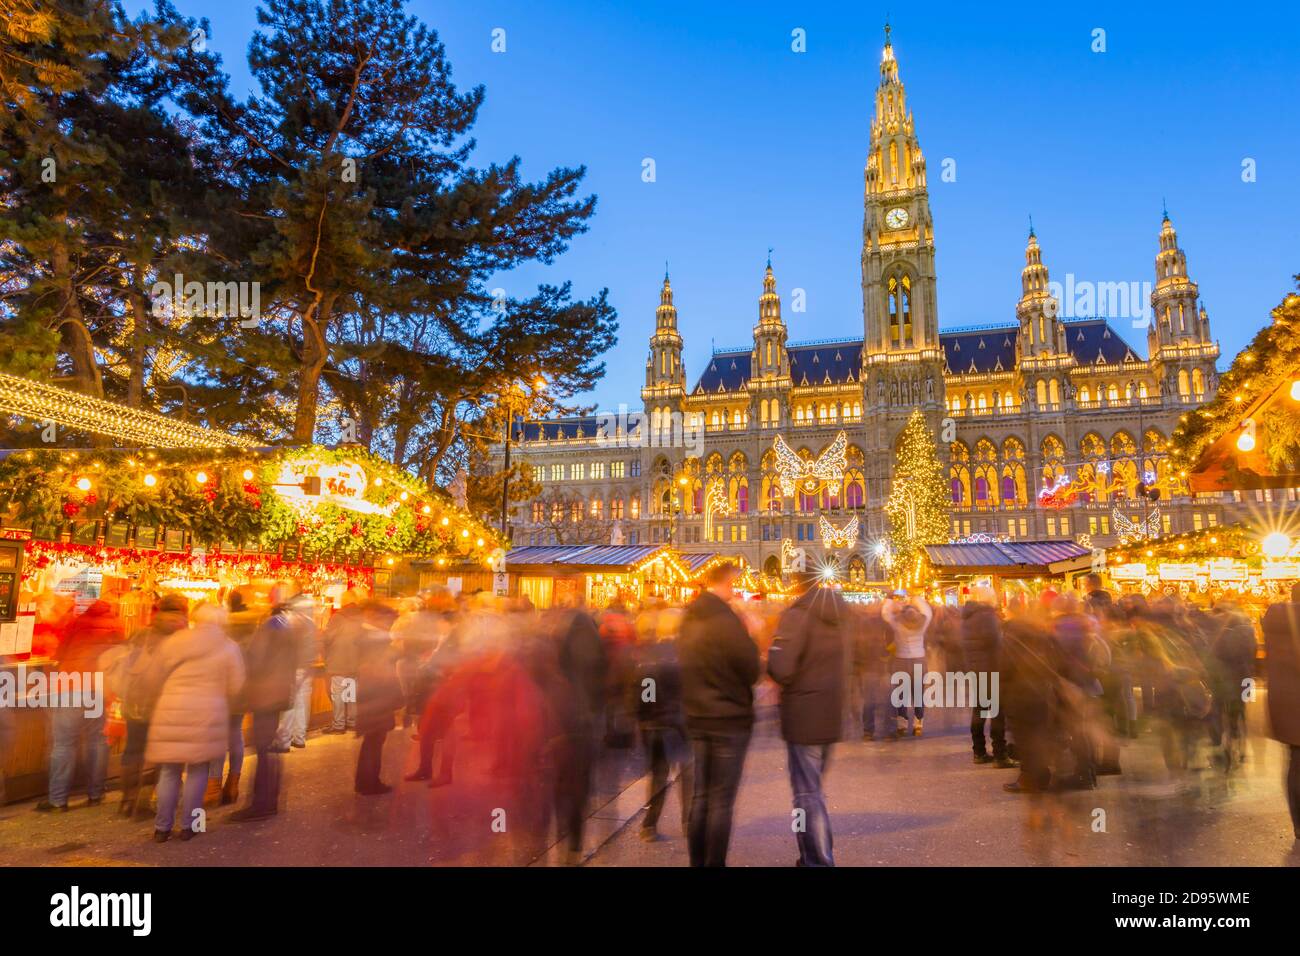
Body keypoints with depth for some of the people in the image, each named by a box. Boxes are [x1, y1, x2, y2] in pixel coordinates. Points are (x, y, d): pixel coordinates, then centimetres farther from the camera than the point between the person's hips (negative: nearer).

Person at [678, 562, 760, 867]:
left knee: (700, 795, 14)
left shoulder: (689, 619, 6)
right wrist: (751, 640, 3)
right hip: (730, 718, -7)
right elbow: (752, 671, -10)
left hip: (697, 717, 7)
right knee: (722, 801, 2)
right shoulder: (727, 621, -17)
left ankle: (697, 862, 22)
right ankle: (715, 863, 7)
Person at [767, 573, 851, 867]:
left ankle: (819, 860, 4)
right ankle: (813, 856, 29)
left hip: (804, 715, -8)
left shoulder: (799, 613, -17)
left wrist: (771, 652, -3)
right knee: (812, 789, 20)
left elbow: (781, 670, -22)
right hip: (832, 713, 8)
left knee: (807, 793, 1)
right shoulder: (838, 611, 7)